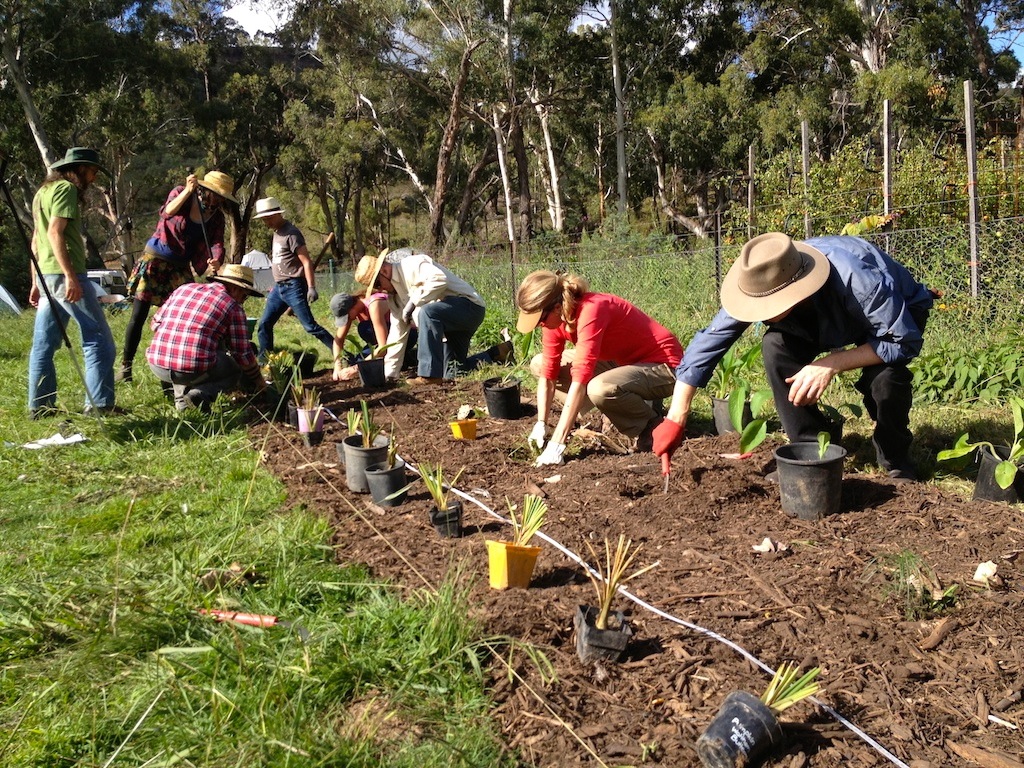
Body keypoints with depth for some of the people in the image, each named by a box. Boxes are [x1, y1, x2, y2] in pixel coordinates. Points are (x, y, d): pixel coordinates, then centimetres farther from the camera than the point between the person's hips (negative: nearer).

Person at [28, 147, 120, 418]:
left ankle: (39, 405, 12)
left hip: (46, 275, 10)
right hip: (65, 274, -10)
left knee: (43, 344, 9)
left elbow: (36, 240, 23)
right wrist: (70, 276, -23)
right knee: (99, 339, -7)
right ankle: (99, 403, -9)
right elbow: (55, 233, -18)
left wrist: (37, 281, 24)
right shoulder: (66, 189, -7)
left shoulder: (43, 191, 23)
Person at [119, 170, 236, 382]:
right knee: (138, 316, -4)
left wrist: (216, 259, -36)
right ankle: (125, 366, 5)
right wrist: (188, 191, -36)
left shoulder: (217, 217, 0)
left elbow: (217, 242, -15)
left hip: (180, 267, 4)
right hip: (155, 259, -4)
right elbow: (168, 212, -27)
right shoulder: (181, 193, -8)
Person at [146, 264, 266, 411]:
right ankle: (200, 394, -5)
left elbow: (156, 323, 20)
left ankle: (181, 396, 15)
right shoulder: (233, 306, 0)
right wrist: (258, 381, 17)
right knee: (236, 368, 22)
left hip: (156, 367, 6)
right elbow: (243, 354, 2)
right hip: (195, 370, -6)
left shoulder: (184, 288, 14)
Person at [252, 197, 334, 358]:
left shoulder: (291, 233, -12)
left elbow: (306, 261, -17)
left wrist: (311, 287, -25)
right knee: (264, 324, 8)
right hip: (279, 287, 9)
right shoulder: (276, 232, 15)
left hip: (293, 287, -9)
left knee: (310, 326, -11)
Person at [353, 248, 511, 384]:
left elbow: (439, 279, -33)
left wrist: (413, 302, -25)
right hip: (449, 320, 10)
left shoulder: (411, 265, -15)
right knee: (453, 373, 4)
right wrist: (389, 373, 13)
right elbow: (398, 332, 15)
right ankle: (498, 353, 20)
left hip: (470, 306, -10)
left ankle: (430, 374, -30)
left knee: (426, 312, -36)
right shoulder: (394, 294, 13)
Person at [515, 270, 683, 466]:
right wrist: (541, 425, -11)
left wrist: (556, 445, -39)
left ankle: (652, 425, -6)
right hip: (623, 360, 9)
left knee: (599, 389, -40)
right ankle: (632, 404, 7)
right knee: (539, 364, 4)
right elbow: (547, 373, -3)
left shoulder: (591, 311, -32)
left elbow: (579, 380, -38)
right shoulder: (556, 316, -8)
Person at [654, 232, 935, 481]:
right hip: (829, 317, 4)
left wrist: (832, 364, -41)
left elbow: (906, 342, -32)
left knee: (884, 377, -34)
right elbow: (707, 344, -24)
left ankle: (896, 461, -2)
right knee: (776, 345, -24)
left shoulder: (857, 280, -43)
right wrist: (675, 419, -28)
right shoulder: (760, 284, -29)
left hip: (901, 313, -4)